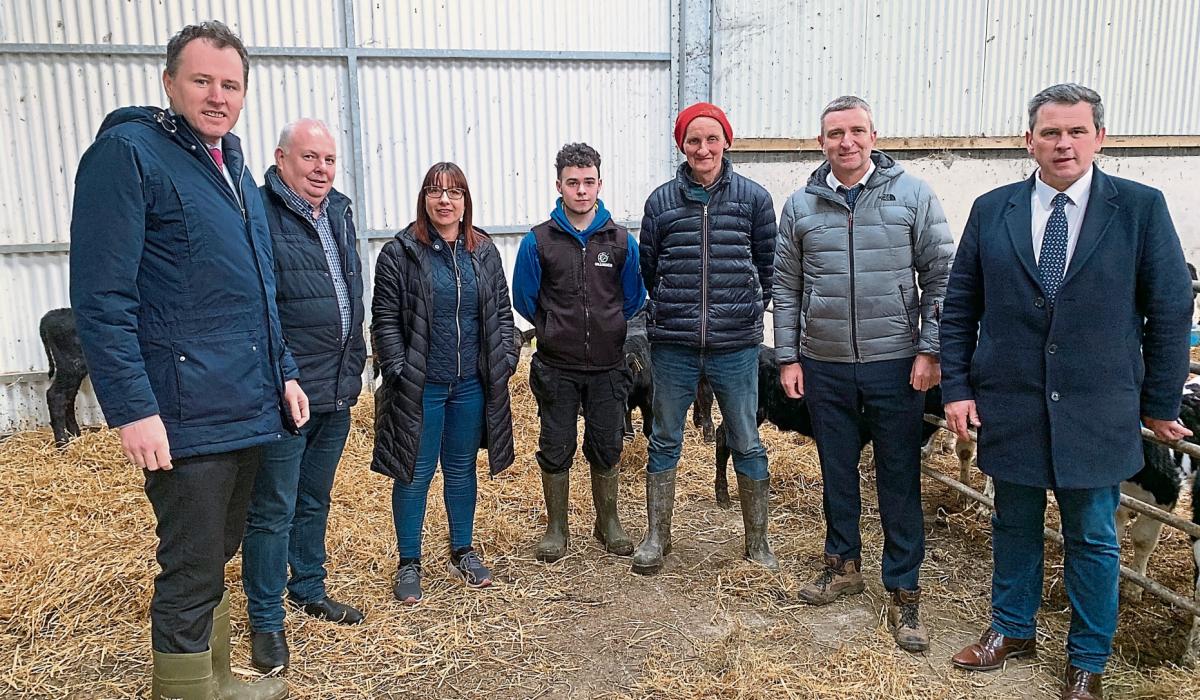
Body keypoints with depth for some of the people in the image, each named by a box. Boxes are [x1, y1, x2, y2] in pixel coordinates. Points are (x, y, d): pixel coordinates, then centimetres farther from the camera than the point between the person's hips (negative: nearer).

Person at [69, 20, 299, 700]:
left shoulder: (235, 167, 15)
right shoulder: (127, 152, -9)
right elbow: (102, 298, -16)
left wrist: (284, 371, 15)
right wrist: (133, 409, -20)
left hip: (250, 408, 8)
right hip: (185, 415, -8)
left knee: (219, 552, 20)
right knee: (192, 570, 2)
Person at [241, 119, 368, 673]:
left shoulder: (338, 212, 12)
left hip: (336, 392, 8)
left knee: (314, 501, 20)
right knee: (273, 510, 4)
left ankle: (309, 589, 37)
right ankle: (266, 620, 19)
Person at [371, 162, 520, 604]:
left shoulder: (484, 252, 8)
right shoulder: (400, 253, -4)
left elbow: (501, 311, 11)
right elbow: (385, 319, -6)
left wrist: (505, 359, 1)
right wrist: (397, 370, -13)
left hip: (472, 385, 4)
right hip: (420, 388, -3)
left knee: (462, 470, 15)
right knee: (415, 475, 5)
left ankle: (463, 552, 31)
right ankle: (409, 564, 20)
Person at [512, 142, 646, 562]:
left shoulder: (622, 241, 0)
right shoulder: (538, 241, -5)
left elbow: (634, 299, 10)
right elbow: (525, 301, 3)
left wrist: (607, 329, 9)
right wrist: (556, 331, 7)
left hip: (608, 368, 1)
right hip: (557, 369, -1)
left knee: (607, 448, 12)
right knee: (556, 450, 8)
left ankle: (608, 523, 30)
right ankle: (556, 528, 24)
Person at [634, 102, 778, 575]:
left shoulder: (753, 197, 1)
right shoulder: (661, 201, 3)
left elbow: (767, 267, 9)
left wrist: (744, 312, 12)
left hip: (736, 345, 0)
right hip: (673, 345, 1)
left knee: (747, 444, 9)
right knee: (664, 441, 10)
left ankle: (757, 542, 25)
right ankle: (656, 538, 25)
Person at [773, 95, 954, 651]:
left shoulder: (913, 195, -1)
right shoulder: (800, 206, 5)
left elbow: (940, 276, -1)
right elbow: (786, 287, 7)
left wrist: (929, 351, -8)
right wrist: (788, 358, 3)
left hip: (895, 365, -2)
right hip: (823, 367, 2)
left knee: (900, 479, 5)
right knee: (836, 471, 14)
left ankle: (903, 590, 18)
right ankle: (843, 564, 34)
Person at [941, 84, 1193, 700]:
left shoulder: (1141, 207, -3)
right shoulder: (991, 210, 2)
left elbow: (1171, 309, 0)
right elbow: (959, 307, 4)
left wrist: (1160, 404, 1)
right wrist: (956, 387, -1)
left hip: (1097, 411, -1)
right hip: (1009, 405, 2)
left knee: (1092, 538, 11)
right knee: (1014, 525, 16)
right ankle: (1013, 630, 36)